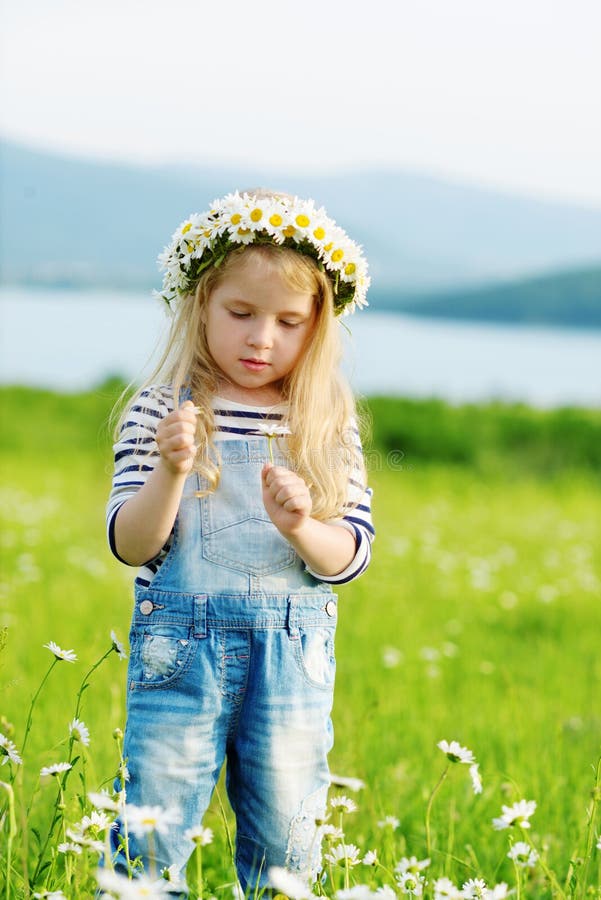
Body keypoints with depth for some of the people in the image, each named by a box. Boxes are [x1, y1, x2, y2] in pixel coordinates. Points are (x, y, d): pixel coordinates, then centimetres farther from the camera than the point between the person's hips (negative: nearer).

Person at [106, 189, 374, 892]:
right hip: (180, 647, -2)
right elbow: (130, 545, -6)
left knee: (284, 844, 10)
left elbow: (350, 555, 0)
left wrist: (301, 528, -21)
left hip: (294, 655, 2)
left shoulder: (328, 425, 4)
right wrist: (170, 473, -24)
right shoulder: (161, 411, -3)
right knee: (152, 832, 0)